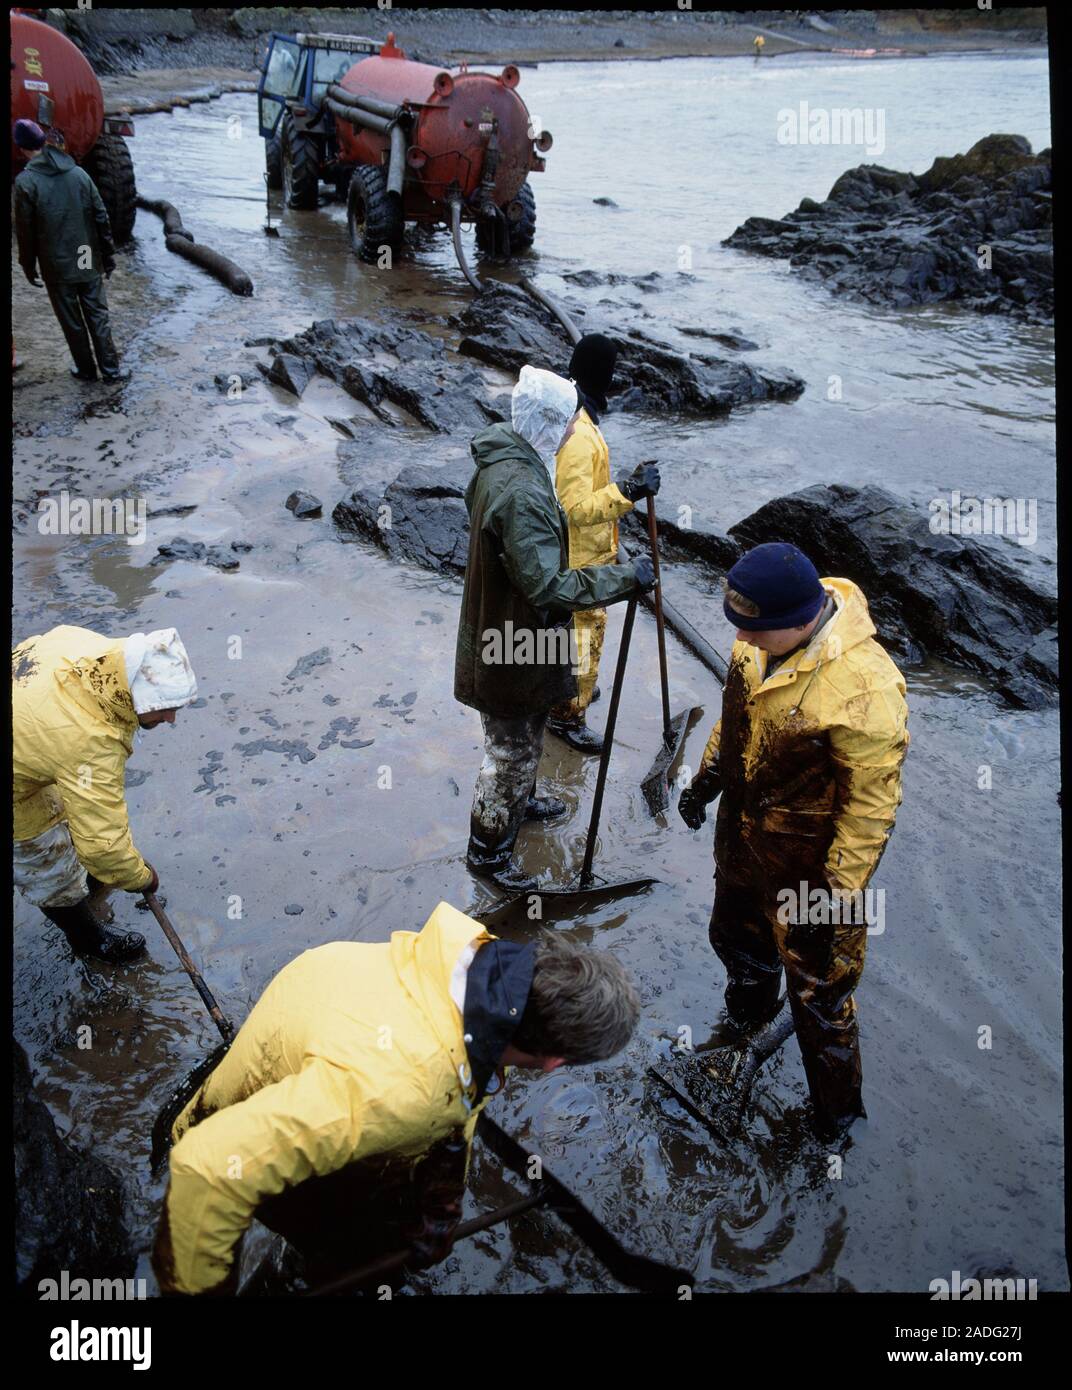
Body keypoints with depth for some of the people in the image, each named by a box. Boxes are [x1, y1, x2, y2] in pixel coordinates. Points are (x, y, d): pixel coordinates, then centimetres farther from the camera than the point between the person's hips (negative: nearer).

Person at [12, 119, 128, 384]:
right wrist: (108, 255, 9)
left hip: (57, 266, -3)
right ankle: (111, 369, 11)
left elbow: (25, 231, -8)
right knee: (97, 314, 11)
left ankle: (86, 369, 20)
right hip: (88, 262, 3)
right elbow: (101, 218, 0)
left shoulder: (26, 182, -11)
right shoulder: (78, 174, -1)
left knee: (71, 320, 11)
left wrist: (28, 266, 4)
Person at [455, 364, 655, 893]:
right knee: (512, 745, 8)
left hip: (503, 629, 10)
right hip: (514, 645, -10)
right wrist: (626, 578, -28)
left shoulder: (500, 462, 0)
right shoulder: (523, 492, -32)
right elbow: (547, 585, -34)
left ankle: (518, 802, 53)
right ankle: (487, 849, 26)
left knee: (525, 735, 30)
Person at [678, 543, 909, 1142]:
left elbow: (872, 800, -27)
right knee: (738, 937, 30)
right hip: (742, 831, 8)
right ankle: (747, 1019, 62)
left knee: (818, 985, 10)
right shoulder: (762, 641, -11)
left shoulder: (863, 686, -35)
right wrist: (710, 775, 16)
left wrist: (842, 888, -22)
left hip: (808, 857, -7)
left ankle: (836, 1110, 35)